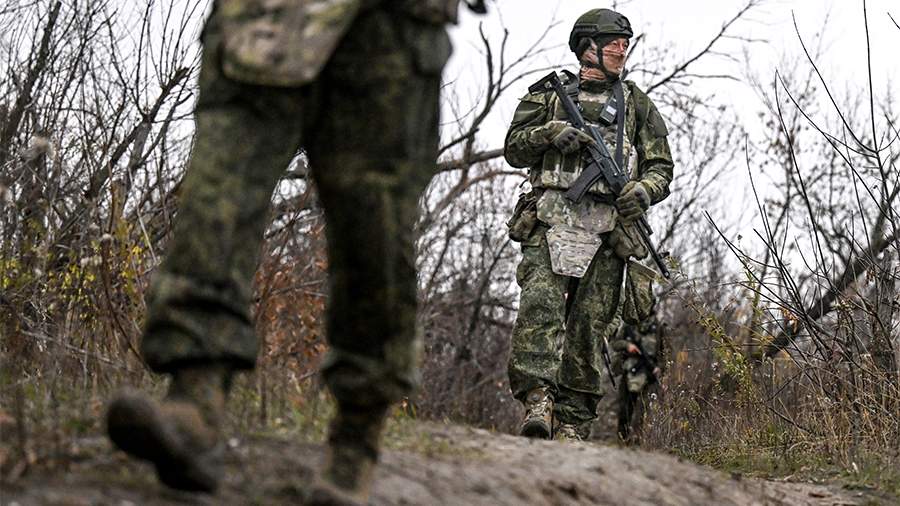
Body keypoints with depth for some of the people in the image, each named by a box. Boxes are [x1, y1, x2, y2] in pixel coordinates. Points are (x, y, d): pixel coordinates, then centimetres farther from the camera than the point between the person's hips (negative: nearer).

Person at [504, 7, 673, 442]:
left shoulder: (638, 105, 18)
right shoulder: (552, 96, 16)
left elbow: (661, 166, 14)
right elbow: (514, 149, 13)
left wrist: (645, 188, -9)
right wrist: (549, 132, -7)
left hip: (607, 228, 1)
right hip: (551, 222, -1)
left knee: (588, 327, -3)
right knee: (540, 308, -20)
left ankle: (572, 424, 0)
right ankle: (538, 401, -28)